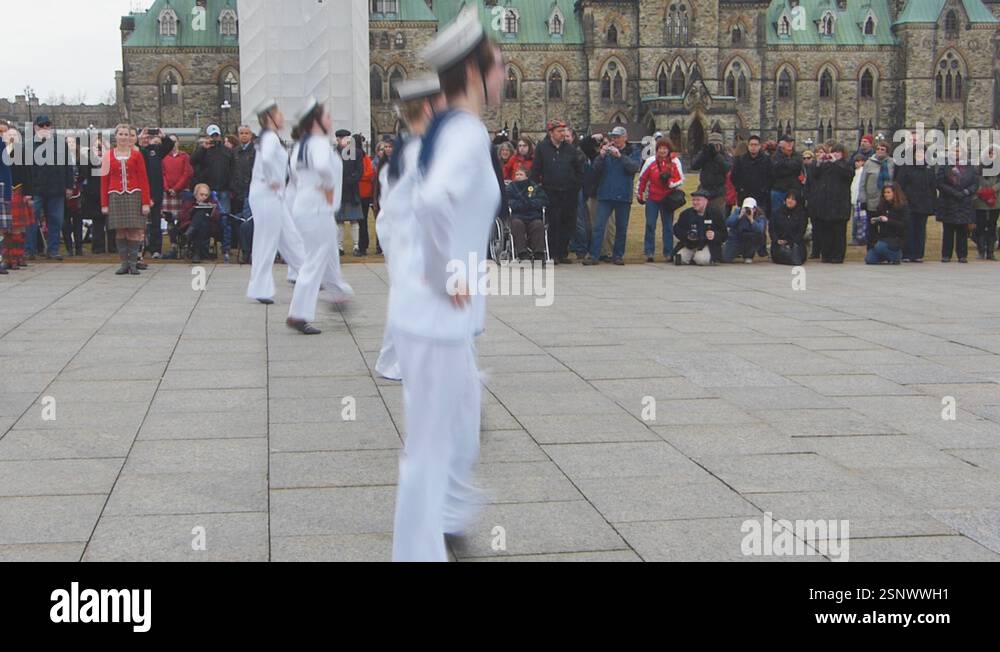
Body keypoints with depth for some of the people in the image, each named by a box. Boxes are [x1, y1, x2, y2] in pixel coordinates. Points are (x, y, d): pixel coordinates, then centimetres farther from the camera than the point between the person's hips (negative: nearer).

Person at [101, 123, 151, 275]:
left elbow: (143, 179, 2)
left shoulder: (136, 154, 5)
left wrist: (146, 202, -5)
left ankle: (133, 264, -1)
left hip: (134, 195, -1)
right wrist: (104, 204, 3)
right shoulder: (108, 156, 8)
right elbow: (104, 181, 8)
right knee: (120, 231, 0)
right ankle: (124, 264, 5)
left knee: (134, 231, -6)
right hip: (116, 196, 1)